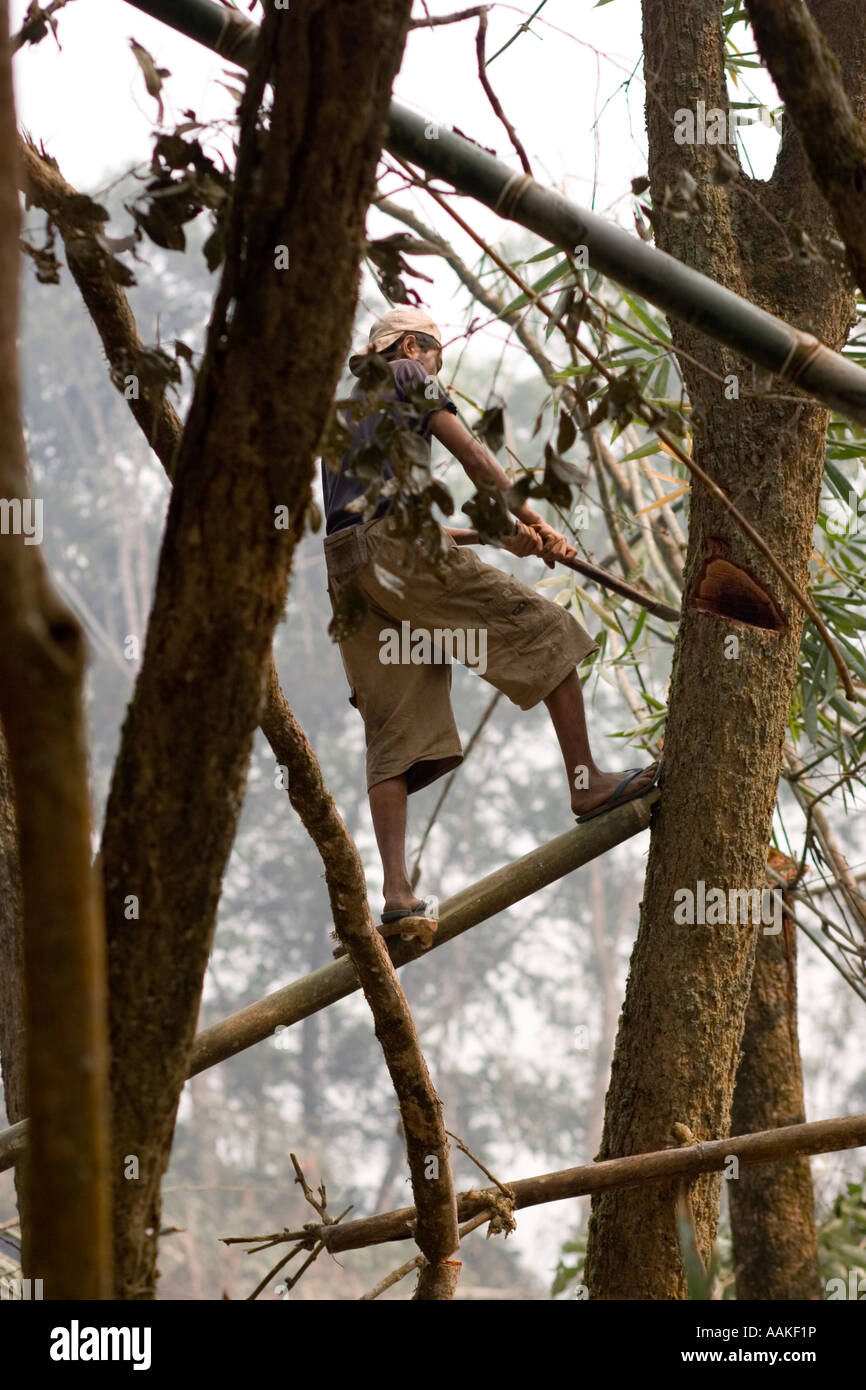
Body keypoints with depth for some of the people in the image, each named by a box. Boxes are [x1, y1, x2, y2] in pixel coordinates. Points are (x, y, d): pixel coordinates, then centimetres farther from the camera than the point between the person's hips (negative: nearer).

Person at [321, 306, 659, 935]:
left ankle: (397, 891, -10)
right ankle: (586, 782, -2)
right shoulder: (408, 379, 14)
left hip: (348, 570, 8)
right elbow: (473, 456, 5)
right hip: (398, 548, -8)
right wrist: (531, 520, 12)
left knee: (393, 735, 1)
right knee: (545, 632, 2)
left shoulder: (345, 411, 36)